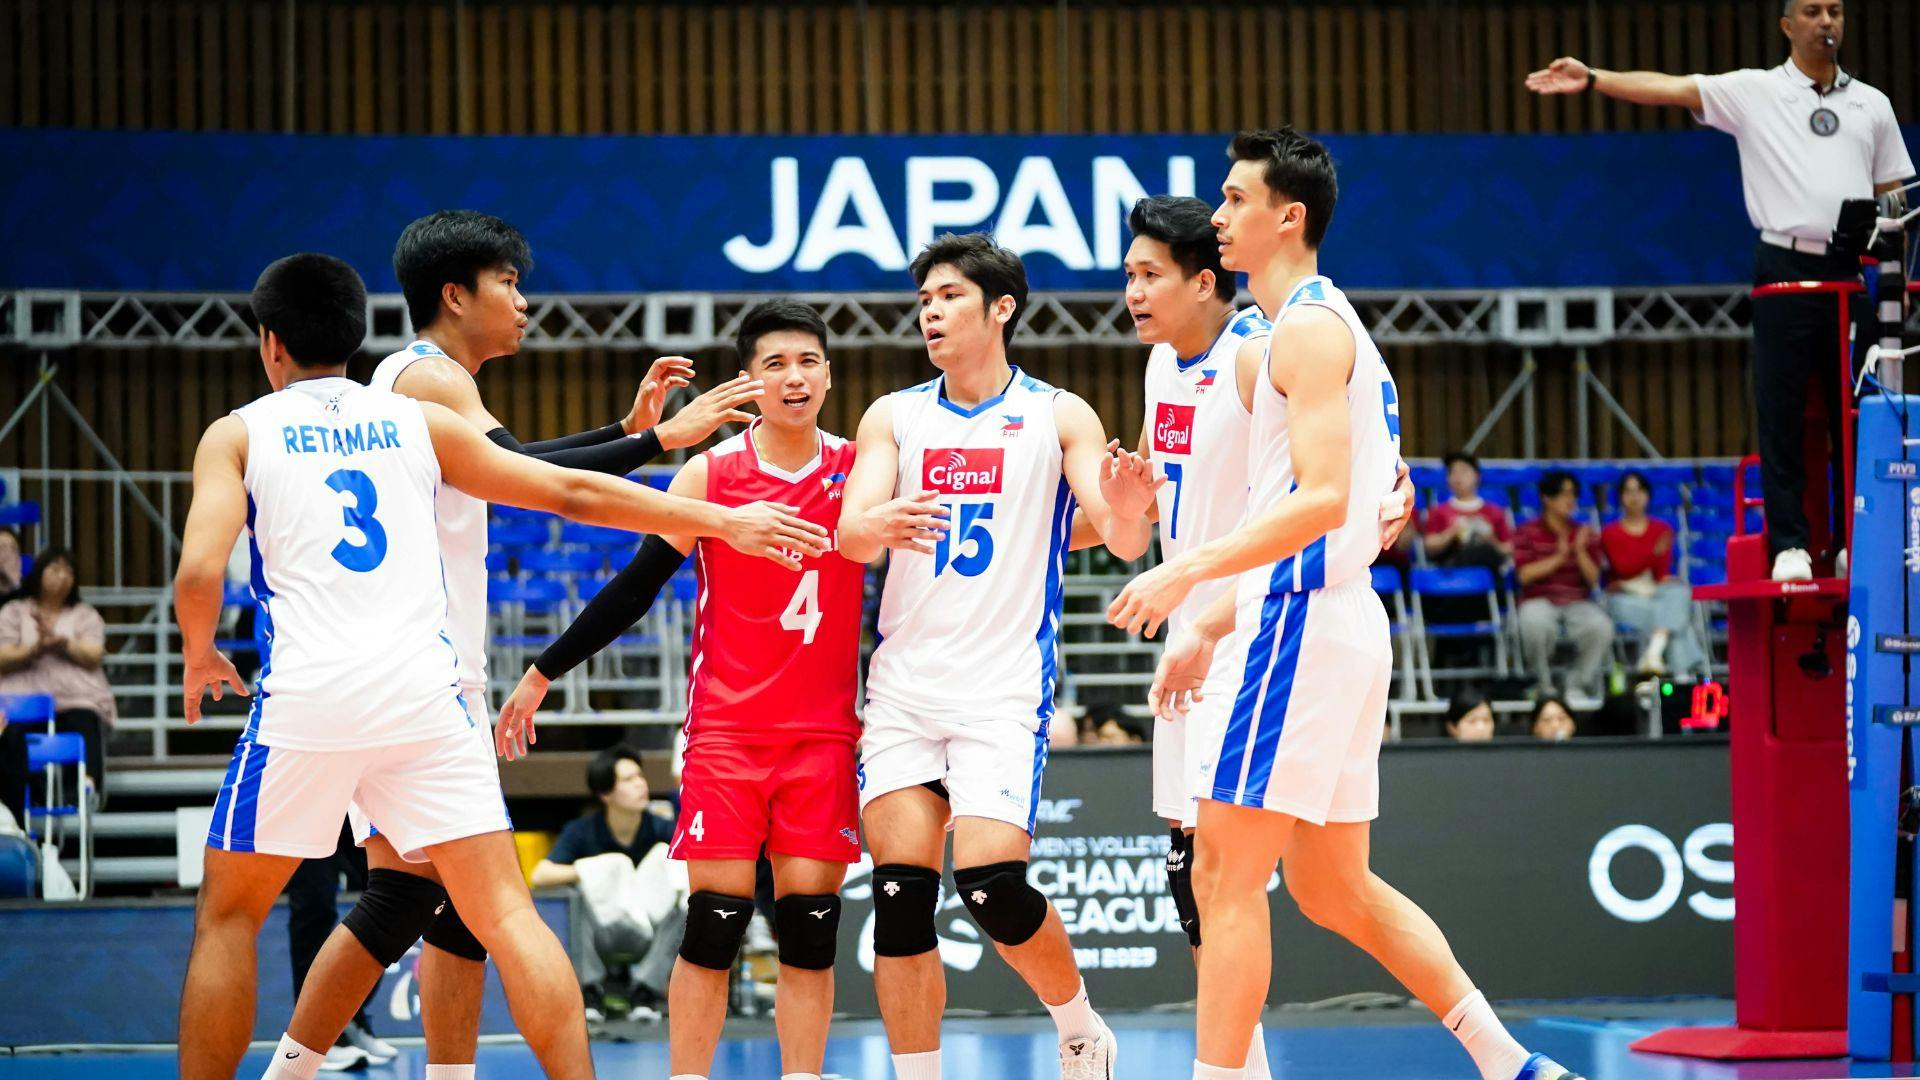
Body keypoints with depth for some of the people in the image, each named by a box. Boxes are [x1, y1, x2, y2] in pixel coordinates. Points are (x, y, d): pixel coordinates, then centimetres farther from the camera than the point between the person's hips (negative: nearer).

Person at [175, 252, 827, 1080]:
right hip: (422, 692, 2)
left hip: (307, 695, -2)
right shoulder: (418, 422, 17)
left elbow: (199, 572, -5)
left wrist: (200, 655, 16)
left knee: (229, 915, 13)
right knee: (504, 911, 2)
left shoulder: (236, 435, 9)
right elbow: (574, 493, 19)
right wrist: (721, 520, 26)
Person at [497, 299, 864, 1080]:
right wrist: (543, 674, 2)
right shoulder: (711, 474, -2)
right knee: (714, 920, -5)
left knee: (810, 925, 0)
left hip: (825, 734, 2)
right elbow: (637, 586, 3)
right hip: (727, 730, -2)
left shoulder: (860, 468, 2)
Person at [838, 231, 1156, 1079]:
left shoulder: (1058, 416, 3)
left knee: (991, 882, -16)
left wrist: (1127, 516, -32)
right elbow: (849, 534, -3)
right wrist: (879, 523, -28)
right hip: (904, 681, 3)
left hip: (1005, 685, -3)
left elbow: (1123, 540, -6)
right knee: (900, 895, -5)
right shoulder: (893, 417, 10)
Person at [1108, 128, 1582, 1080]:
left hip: (1304, 624, -10)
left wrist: (1187, 572, -22)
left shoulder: (1308, 328, -10)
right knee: (1334, 887, 15)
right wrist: (1209, 627, 22)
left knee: (1228, 873, -9)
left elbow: (1321, 500, -22)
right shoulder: (1322, 325, 21)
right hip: (1330, 618, 10)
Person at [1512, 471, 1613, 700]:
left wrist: (1580, 551, -13)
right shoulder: (1527, 533, 5)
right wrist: (1558, 557, -14)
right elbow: (1524, 574, -7)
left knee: (1601, 626, -32)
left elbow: (1593, 580, 2)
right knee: (1536, 623, -39)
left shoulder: (1585, 534, 11)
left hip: (1578, 602, 2)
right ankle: (1544, 684, -14)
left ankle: (1578, 684, -10)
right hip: (1539, 601, -2)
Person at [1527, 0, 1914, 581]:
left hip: (1852, 273, 3)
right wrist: (1592, 78, -15)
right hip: (1787, 267, -3)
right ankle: (1789, 544, -1)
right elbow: (1670, 88, -4)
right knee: (1780, 412, -4)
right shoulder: (1755, 91, 5)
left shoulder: (1872, 104, 14)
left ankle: (1855, 544, 9)